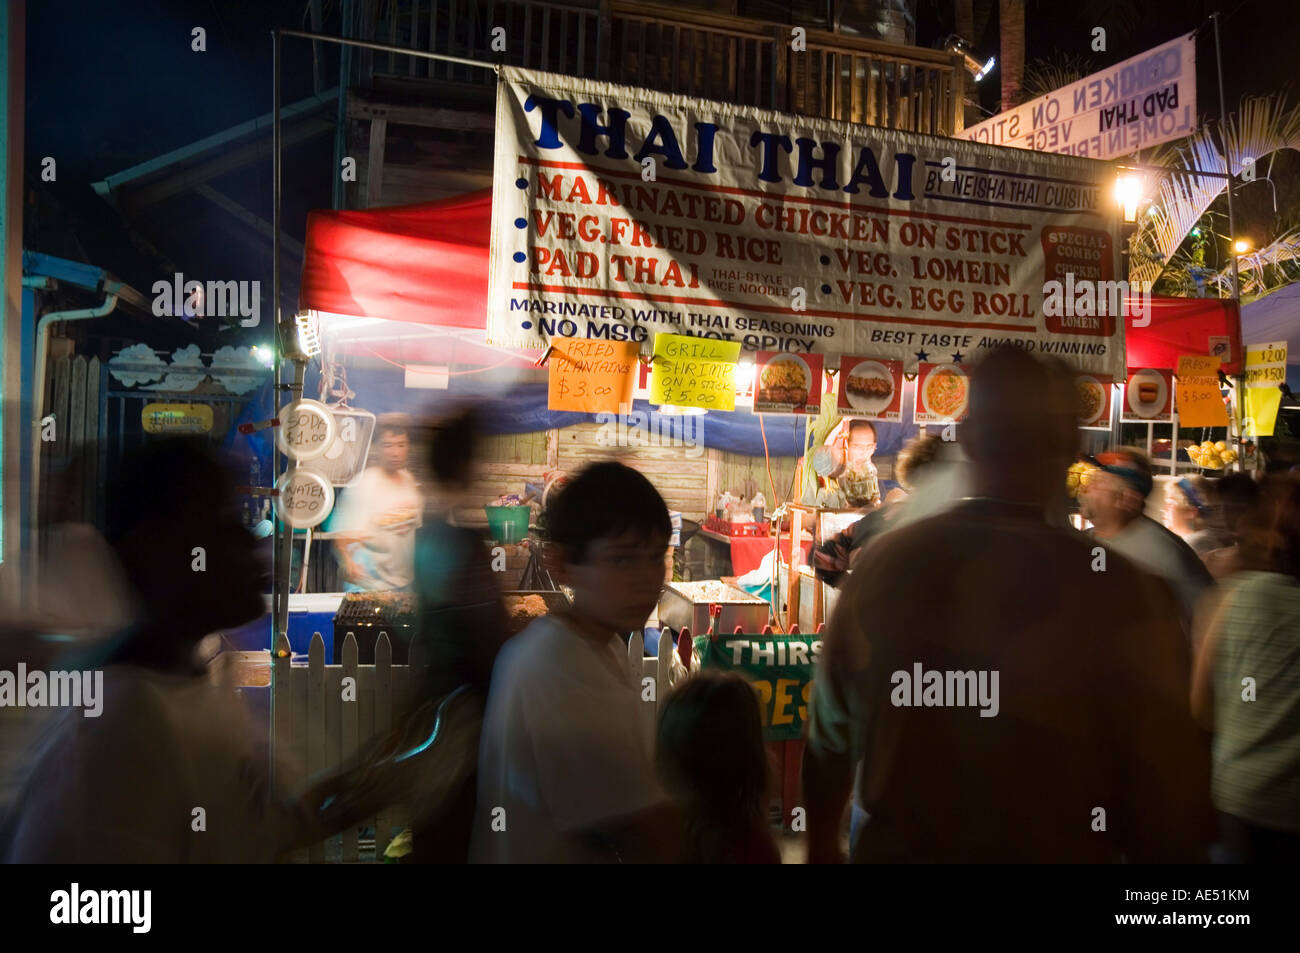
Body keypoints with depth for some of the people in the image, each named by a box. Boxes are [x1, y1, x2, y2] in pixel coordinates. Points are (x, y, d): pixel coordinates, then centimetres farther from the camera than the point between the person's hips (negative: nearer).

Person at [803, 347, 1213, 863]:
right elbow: (1170, 799, -16)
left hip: (895, 848, 2)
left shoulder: (882, 563, -13)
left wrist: (821, 844, 15)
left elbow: (828, 737, -1)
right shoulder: (1117, 590, -22)